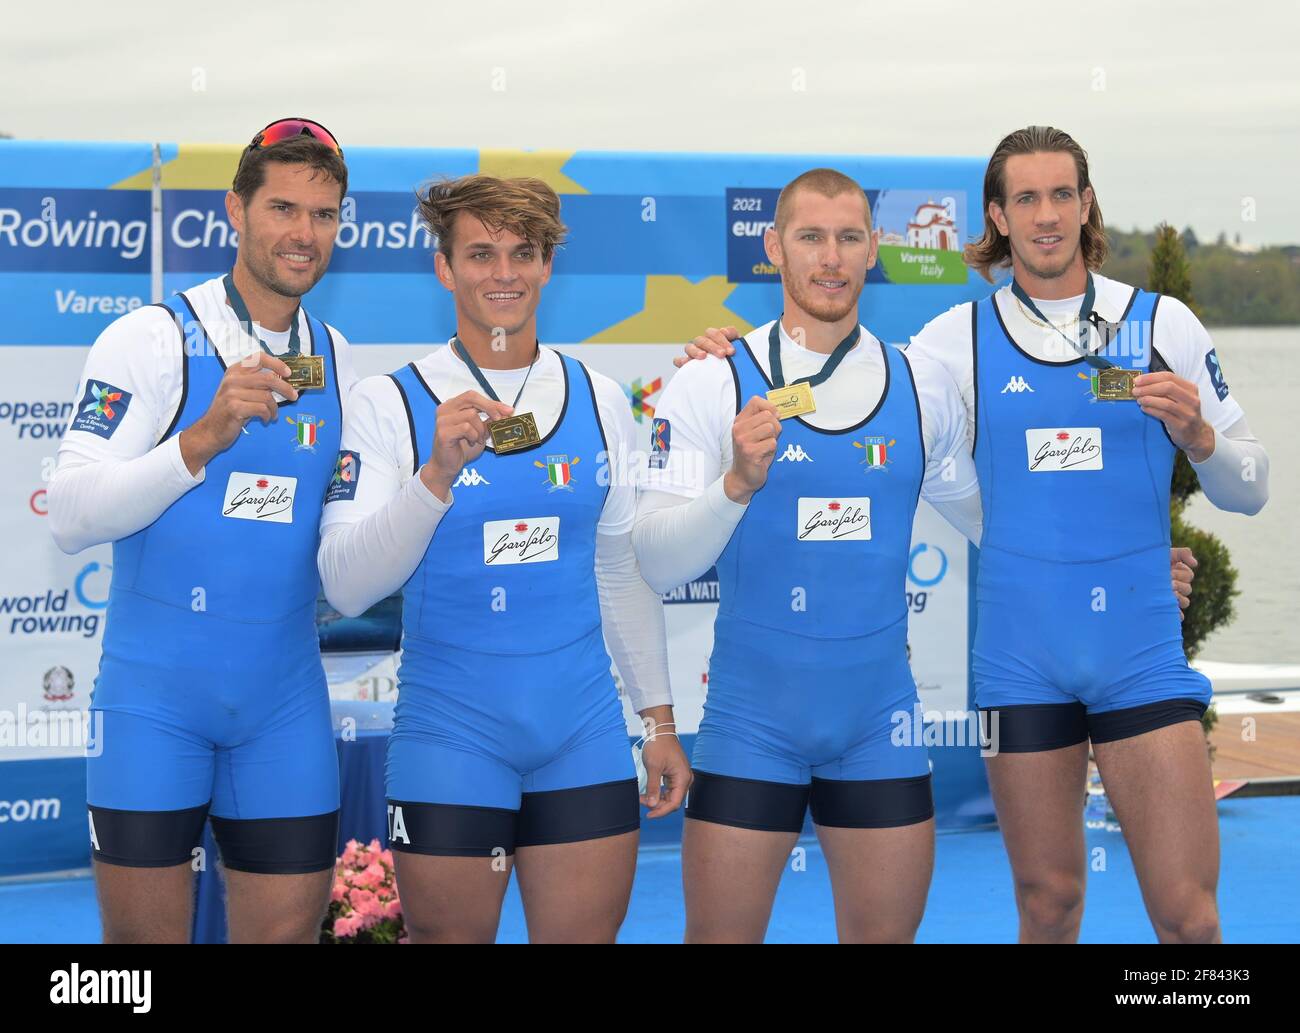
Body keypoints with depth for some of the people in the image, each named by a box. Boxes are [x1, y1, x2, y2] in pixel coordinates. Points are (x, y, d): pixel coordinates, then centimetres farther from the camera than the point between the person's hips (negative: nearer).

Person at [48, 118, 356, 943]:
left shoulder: (338, 362, 8)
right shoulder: (153, 339, -7)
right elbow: (72, 518, -16)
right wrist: (204, 438, -25)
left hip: (284, 698, 4)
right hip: (154, 693, -4)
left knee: (288, 928, 5)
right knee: (144, 933, 3)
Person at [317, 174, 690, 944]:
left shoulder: (599, 399, 6)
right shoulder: (391, 403, -5)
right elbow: (347, 588, -14)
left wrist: (660, 719, 12)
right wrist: (440, 472, -26)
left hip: (585, 735, 3)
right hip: (451, 736, -3)